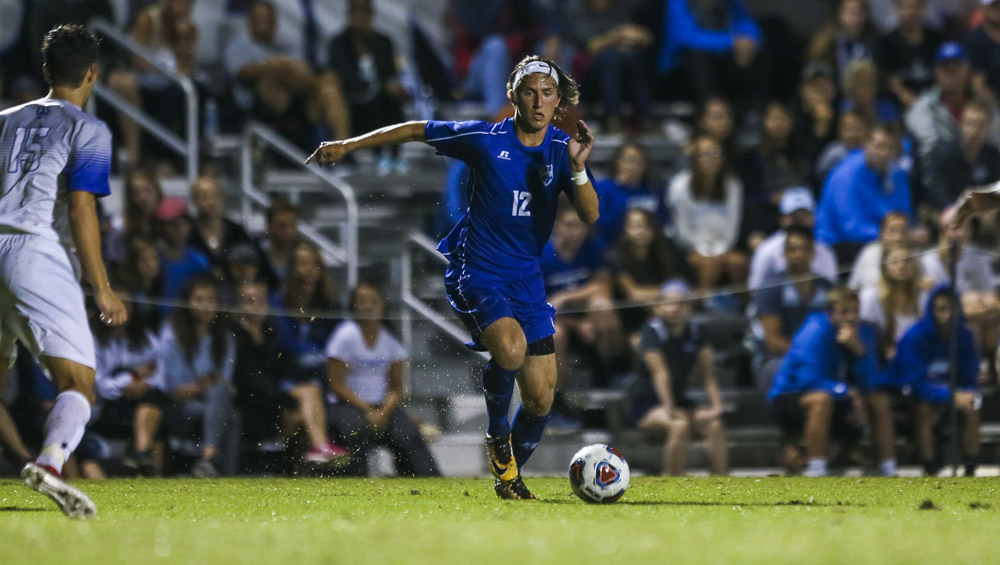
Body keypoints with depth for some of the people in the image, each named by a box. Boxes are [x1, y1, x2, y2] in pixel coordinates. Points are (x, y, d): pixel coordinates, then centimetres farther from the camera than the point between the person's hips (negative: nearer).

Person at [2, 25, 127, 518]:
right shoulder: (89, 131, 1)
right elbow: (80, 208, -8)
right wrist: (102, 290, -6)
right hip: (41, 256, -6)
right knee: (78, 385, -10)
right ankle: (49, 462, -38)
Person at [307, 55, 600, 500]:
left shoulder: (562, 150, 1)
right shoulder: (485, 139, -6)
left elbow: (590, 215, -10)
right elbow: (417, 131, 6)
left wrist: (578, 169, -28)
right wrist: (348, 145, 7)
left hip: (527, 279, 4)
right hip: (476, 274, -4)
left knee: (540, 397, 2)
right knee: (510, 348, -33)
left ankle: (510, 475, 28)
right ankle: (498, 434, -4)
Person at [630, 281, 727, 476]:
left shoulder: (694, 334, 6)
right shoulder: (654, 332, -10)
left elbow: (708, 374, 2)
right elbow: (660, 373, -22)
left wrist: (716, 405, -14)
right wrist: (669, 409, -33)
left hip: (681, 402, 5)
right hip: (648, 406, -5)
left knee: (714, 425, -23)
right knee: (680, 425, -35)